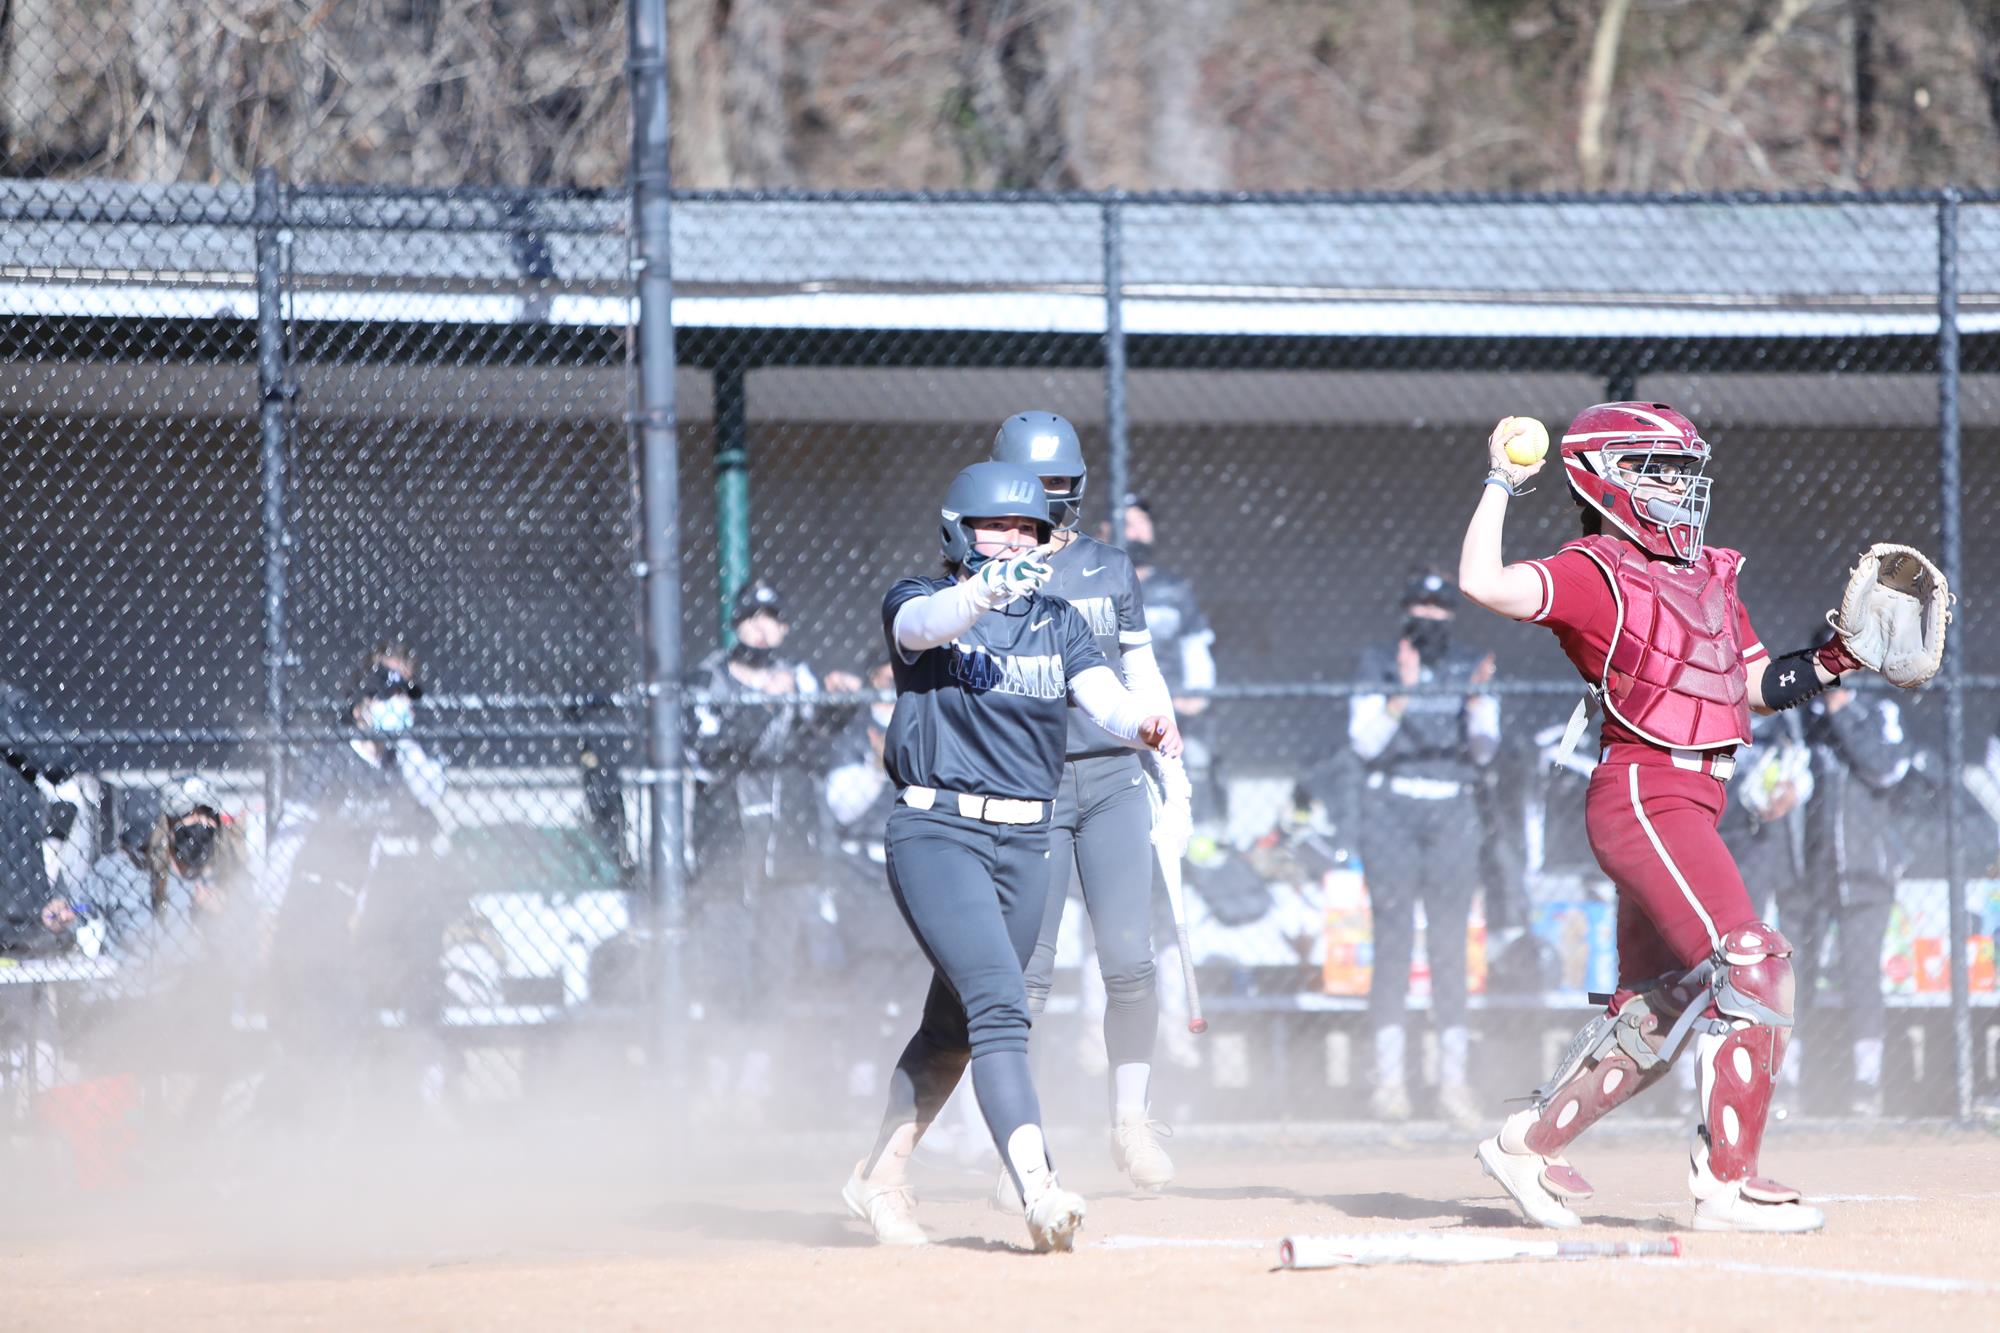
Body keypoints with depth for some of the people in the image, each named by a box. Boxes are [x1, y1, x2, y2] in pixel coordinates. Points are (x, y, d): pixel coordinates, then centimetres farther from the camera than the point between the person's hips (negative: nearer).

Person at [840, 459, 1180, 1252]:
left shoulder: (1057, 622, 12)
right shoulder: (918, 606, -1)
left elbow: (1099, 693, -5)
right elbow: (926, 622, -26)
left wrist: (1143, 724, -28)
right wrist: (989, 591, -46)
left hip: (1024, 844, 5)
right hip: (937, 832, -5)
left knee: (955, 1024, 14)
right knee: (998, 1006, -21)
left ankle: (879, 1179, 31)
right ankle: (1038, 1192, -32)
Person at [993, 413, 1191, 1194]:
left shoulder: (1108, 570, 12)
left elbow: (1143, 680, 15)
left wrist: (1174, 784, 12)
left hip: (1112, 780, 3)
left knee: (1131, 963, -6)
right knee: (1026, 975, -6)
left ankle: (1131, 1121, 9)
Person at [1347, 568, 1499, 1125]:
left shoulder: (1470, 669, 9)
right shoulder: (1378, 666, 5)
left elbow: (1484, 750, 2)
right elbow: (1365, 741, -6)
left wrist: (1476, 700, -16)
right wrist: (1403, 694, -19)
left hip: (1453, 814, 1)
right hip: (1391, 812, -1)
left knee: (1450, 946, -2)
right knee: (1392, 940, -5)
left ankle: (1453, 1077, -1)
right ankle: (1388, 1075, -4)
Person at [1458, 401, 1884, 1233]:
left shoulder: (1712, 577, 18)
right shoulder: (1596, 573, -6)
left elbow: (1758, 688, 21)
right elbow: (1483, 583, -21)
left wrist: (1835, 661, 6)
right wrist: (1502, 485, -14)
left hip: (1686, 806, 9)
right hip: (1644, 796, -9)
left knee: (1655, 1008, 14)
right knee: (1751, 968, -17)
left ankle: (1528, 1145, 26)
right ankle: (1727, 1184, -16)